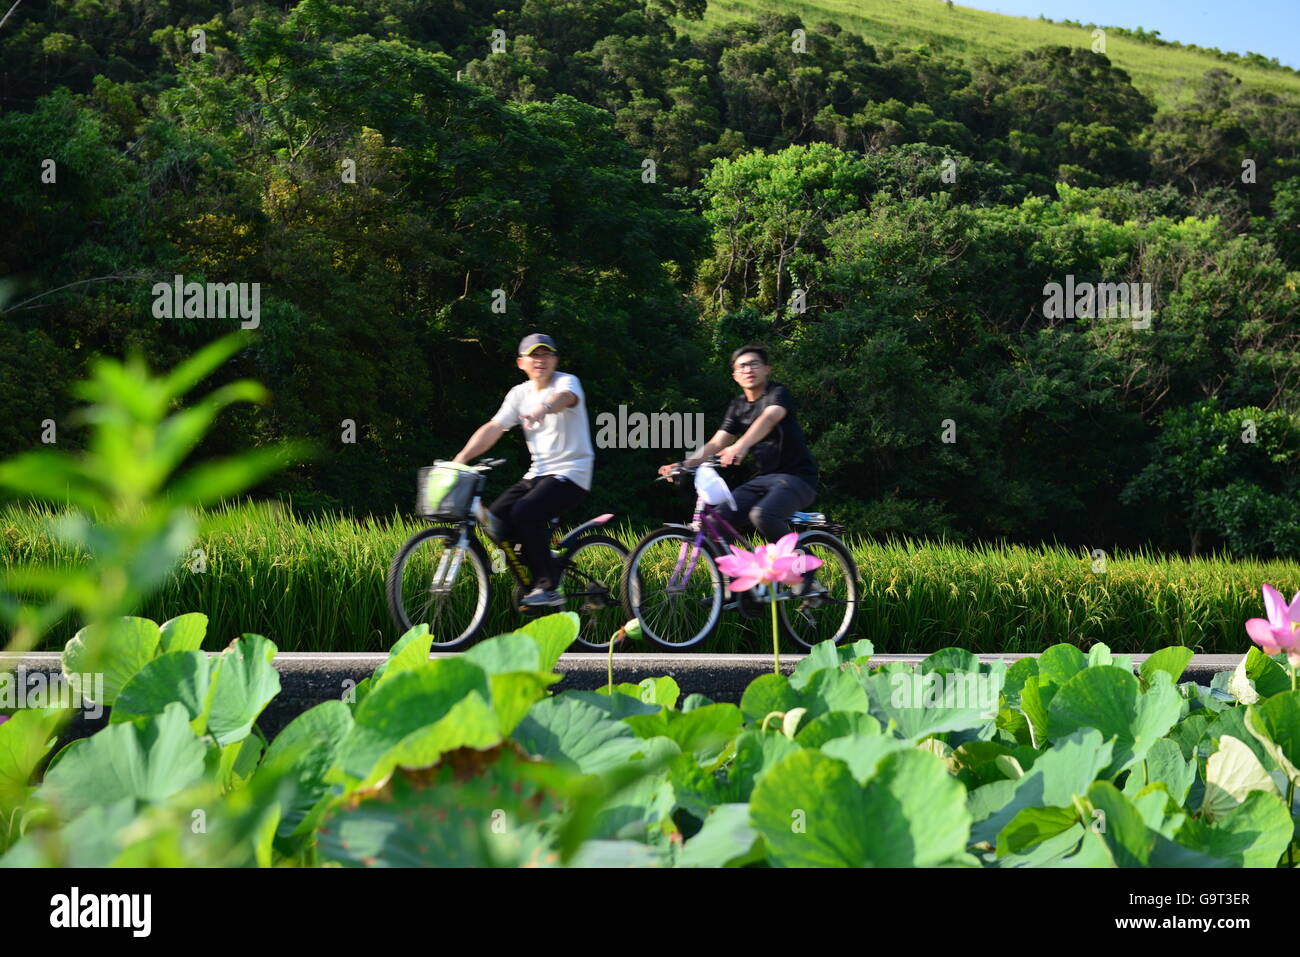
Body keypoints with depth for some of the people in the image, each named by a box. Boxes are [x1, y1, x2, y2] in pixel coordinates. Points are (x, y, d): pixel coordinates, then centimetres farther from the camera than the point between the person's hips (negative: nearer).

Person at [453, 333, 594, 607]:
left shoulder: (567, 381, -7)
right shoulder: (520, 393, 11)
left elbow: (565, 397, -32)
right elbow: (493, 428, 4)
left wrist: (544, 408, -56)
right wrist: (462, 457, -10)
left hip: (571, 474, -7)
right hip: (538, 473, 7)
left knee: (525, 513, -29)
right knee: (496, 518, -10)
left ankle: (548, 586, -18)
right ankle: (533, 583, 3)